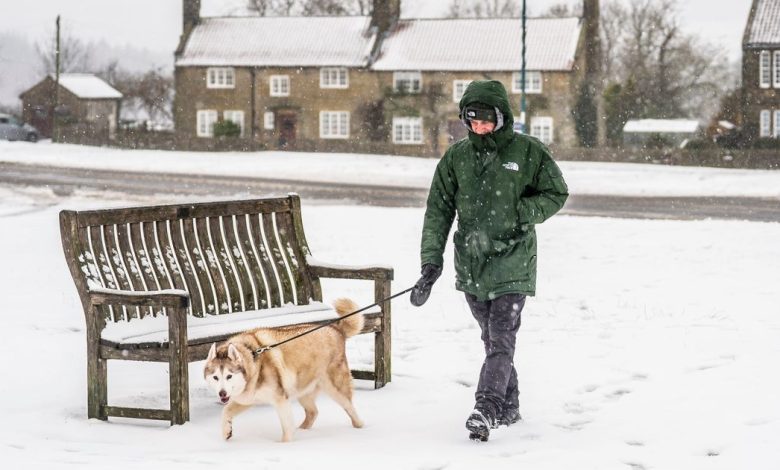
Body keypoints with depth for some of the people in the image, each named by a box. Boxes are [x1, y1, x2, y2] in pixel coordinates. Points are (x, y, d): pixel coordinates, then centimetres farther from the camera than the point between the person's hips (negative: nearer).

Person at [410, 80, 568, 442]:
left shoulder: (528, 151, -4)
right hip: (471, 262, 4)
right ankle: (509, 406, 24)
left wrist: (518, 215, -11)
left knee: (501, 338, -14)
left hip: (512, 262, -4)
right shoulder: (457, 157, 4)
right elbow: (439, 210, 4)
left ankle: (486, 409, -20)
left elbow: (556, 194, 4)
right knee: (492, 338, 12)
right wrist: (431, 262, -5)